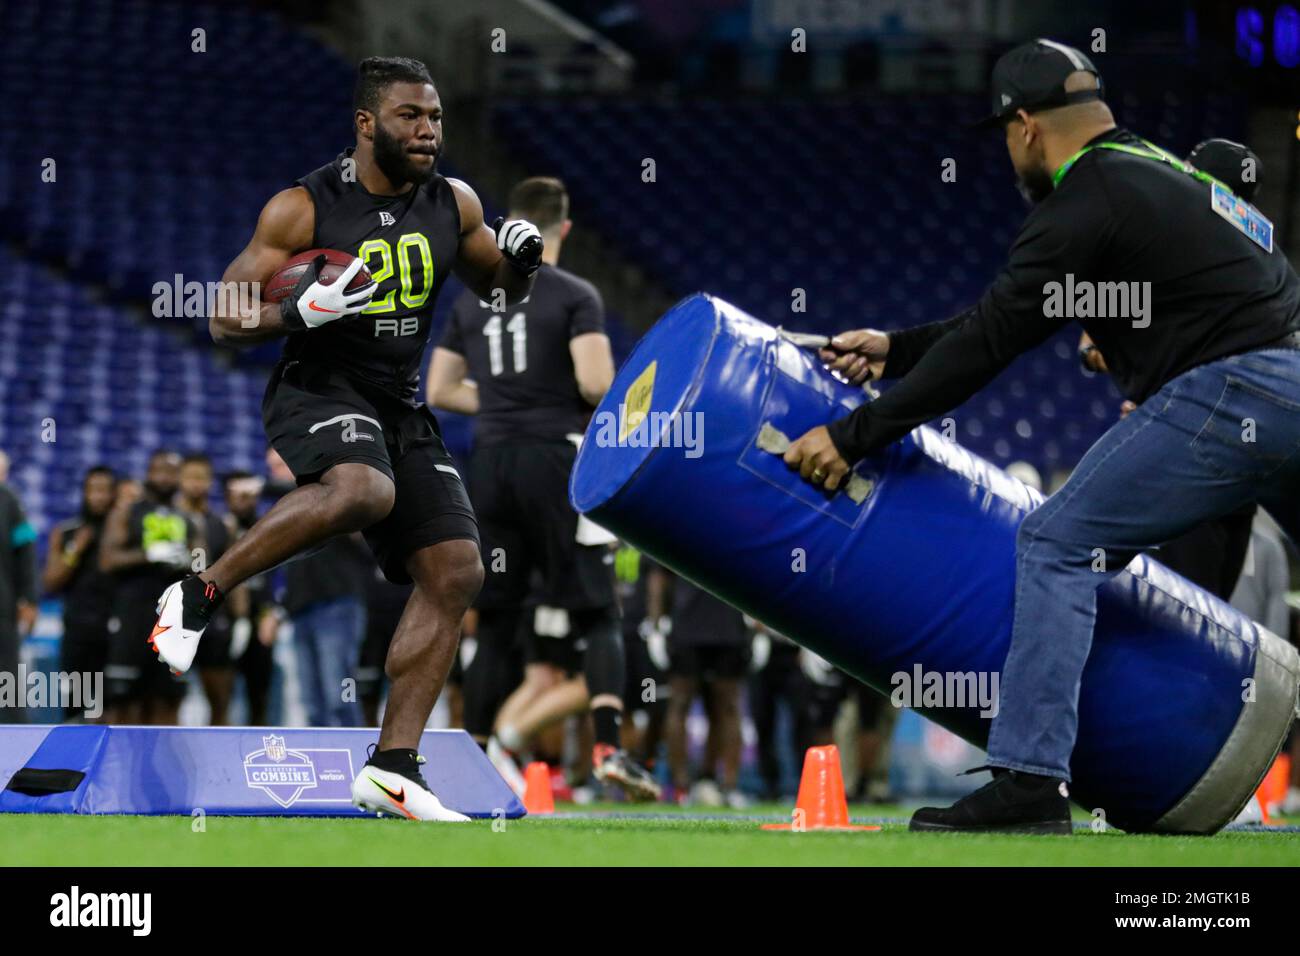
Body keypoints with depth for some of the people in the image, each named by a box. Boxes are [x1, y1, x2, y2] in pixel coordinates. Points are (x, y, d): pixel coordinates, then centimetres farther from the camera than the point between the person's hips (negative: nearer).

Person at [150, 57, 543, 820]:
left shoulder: (455, 206, 6)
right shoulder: (302, 209, -10)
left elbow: (502, 292, 22)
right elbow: (225, 320, -8)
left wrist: (521, 261, -1)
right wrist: (301, 311, -27)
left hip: (401, 407, 6)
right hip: (318, 390, -6)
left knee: (456, 572, -6)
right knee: (362, 490, -38)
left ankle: (393, 769, -3)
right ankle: (201, 594, -22)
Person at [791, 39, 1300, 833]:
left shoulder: (1086, 201, -5)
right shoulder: (1157, 171, 23)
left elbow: (990, 344, -6)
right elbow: (1011, 319, 28)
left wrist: (854, 438, -2)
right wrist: (898, 350, 30)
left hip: (1229, 394, -9)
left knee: (1058, 545, -4)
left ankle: (1030, 782, -11)